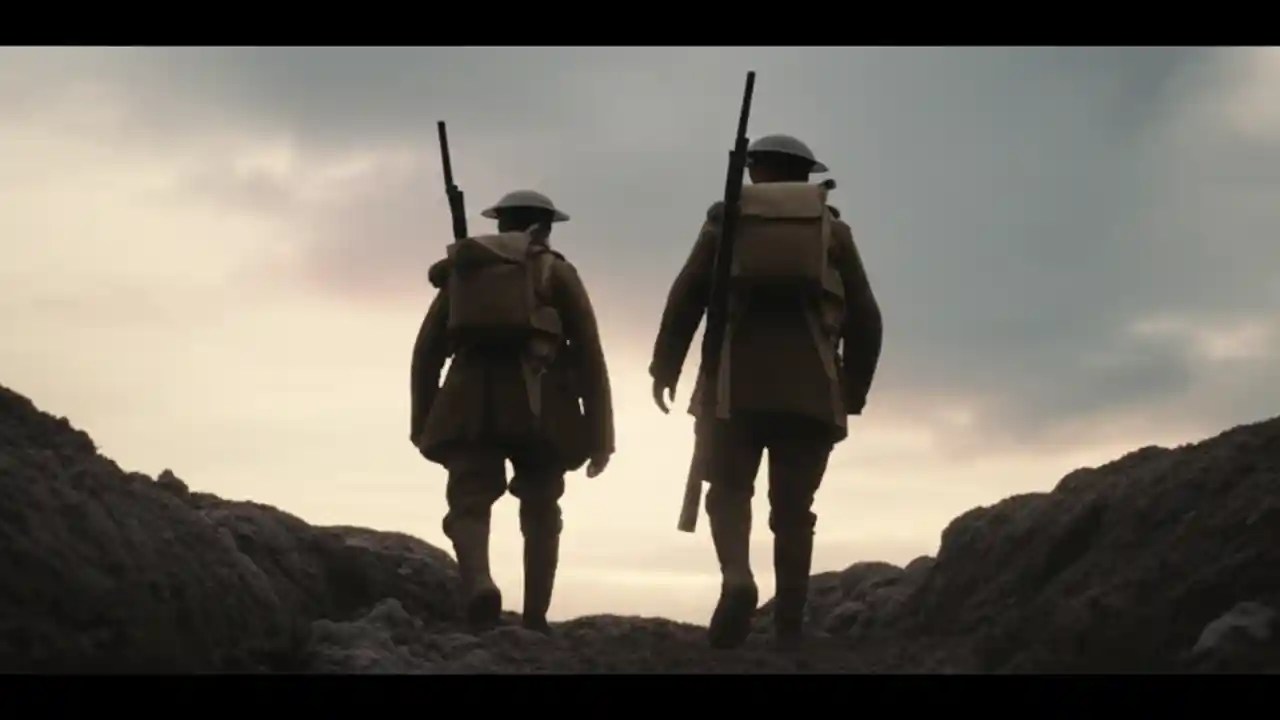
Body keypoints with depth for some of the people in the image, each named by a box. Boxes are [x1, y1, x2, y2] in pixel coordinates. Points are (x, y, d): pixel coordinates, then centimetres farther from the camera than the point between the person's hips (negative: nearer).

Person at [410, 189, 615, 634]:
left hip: (470, 403, 1)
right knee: (540, 513, 14)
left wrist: (421, 422, 17)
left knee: (469, 503, -3)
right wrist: (600, 434, 3)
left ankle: (478, 583, -33)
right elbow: (589, 354, 4)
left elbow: (427, 350, 15)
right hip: (536, 404, -1)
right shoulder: (556, 271, 14)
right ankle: (534, 620, 6)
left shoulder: (461, 268, 22)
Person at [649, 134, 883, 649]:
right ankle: (789, 625, 3)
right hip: (810, 386, 2)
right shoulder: (833, 229, 17)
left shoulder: (728, 219, 13)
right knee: (793, 507, 8)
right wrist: (853, 392, 19)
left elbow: (686, 295, 2)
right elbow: (865, 319, 12)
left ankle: (737, 580, -19)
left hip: (736, 380, -1)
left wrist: (665, 364, 7)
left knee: (729, 491, 7)